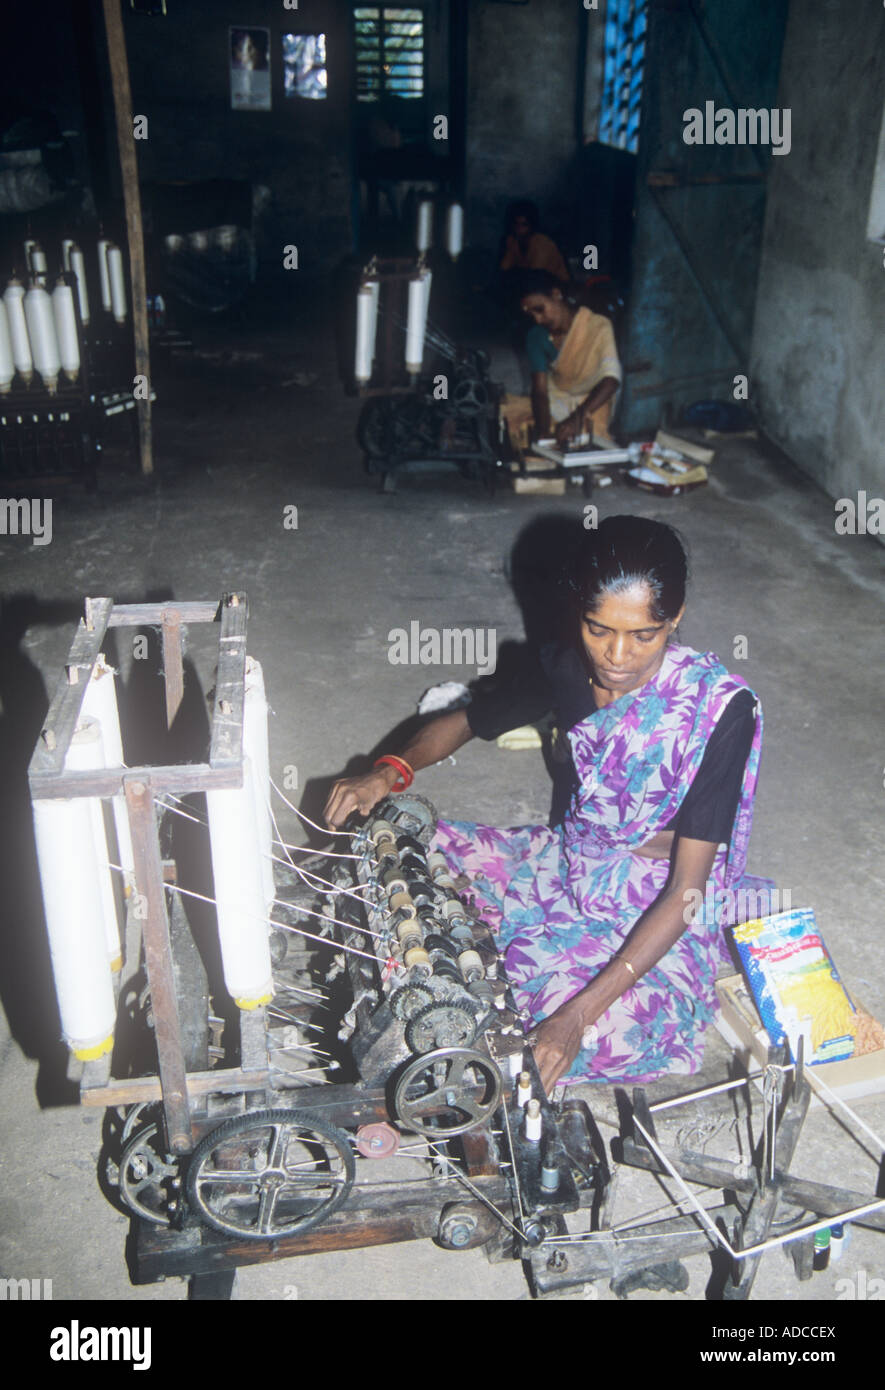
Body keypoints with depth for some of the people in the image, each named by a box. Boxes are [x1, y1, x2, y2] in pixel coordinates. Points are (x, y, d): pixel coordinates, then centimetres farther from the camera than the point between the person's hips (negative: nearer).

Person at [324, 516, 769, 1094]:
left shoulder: (720, 708, -25)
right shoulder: (566, 668, -9)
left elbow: (686, 889, -26)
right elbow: (466, 721, 9)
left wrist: (578, 1015, -35)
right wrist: (389, 772, -14)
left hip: (659, 914, -5)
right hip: (568, 867, 5)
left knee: (609, 1032, -36)